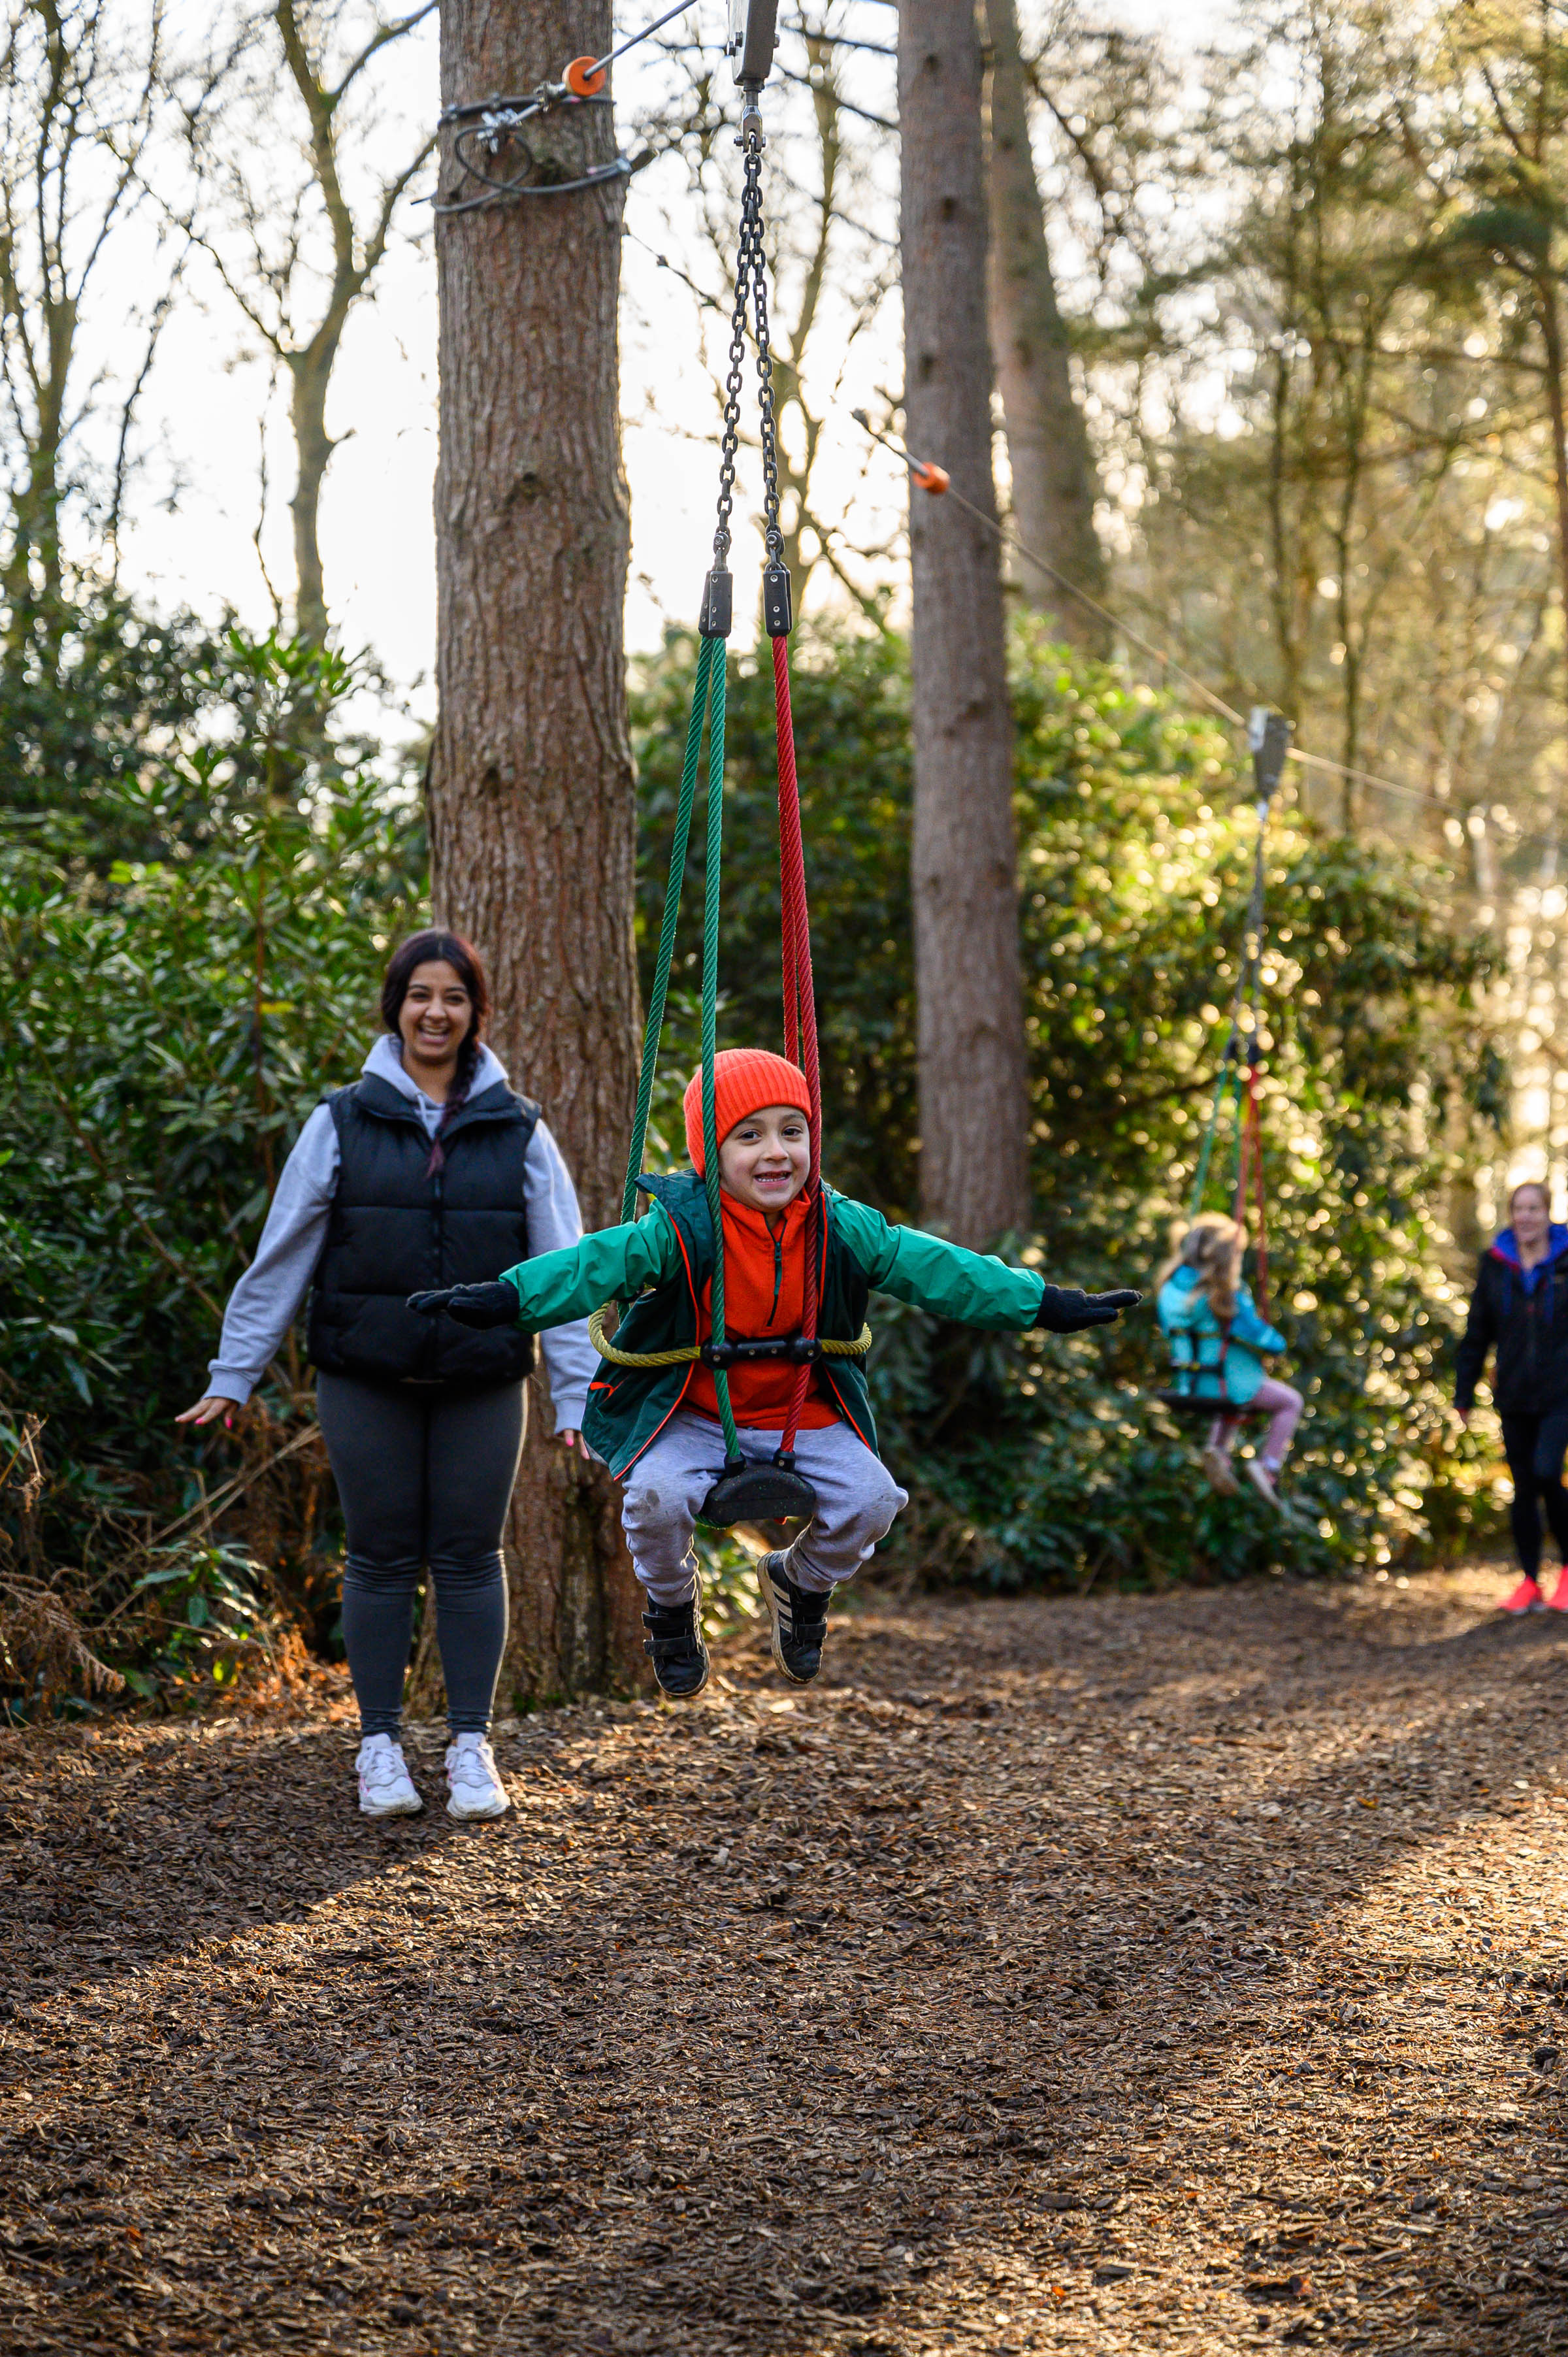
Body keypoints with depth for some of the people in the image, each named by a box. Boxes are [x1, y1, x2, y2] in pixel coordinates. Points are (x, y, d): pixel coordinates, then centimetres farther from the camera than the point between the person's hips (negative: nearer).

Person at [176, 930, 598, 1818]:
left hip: (482, 1381, 1)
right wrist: (233, 1375, 3)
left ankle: (472, 1747, 14)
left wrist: (580, 1395, -3)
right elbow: (282, 1256, 5)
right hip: (367, 1379, 0)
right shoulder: (345, 1122, 3)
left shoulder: (519, 1131, 5)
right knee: (383, 1559, 4)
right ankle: (381, 1745, 15)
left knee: (470, 1556, 4)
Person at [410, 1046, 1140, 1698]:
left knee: (870, 1498, -19)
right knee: (657, 1495, -31)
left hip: (802, 1417, 3)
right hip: (693, 1418, -3)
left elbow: (933, 1268, -4)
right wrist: (506, 1298, -42)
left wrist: (1042, 1304, -7)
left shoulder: (839, 1229, -5)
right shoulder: (682, 1228, -16)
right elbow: (595, 1266, -25)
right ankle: (670, 1599, 6)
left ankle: (800, 1581, 17)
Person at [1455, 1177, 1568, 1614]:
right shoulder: (1495, 1265, 5)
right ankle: (1529, 1582, 14)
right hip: (1514, 1396, 3)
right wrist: (1464, 1393, 10)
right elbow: (1477, 1333, 11)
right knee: (1523, 1488, 5)